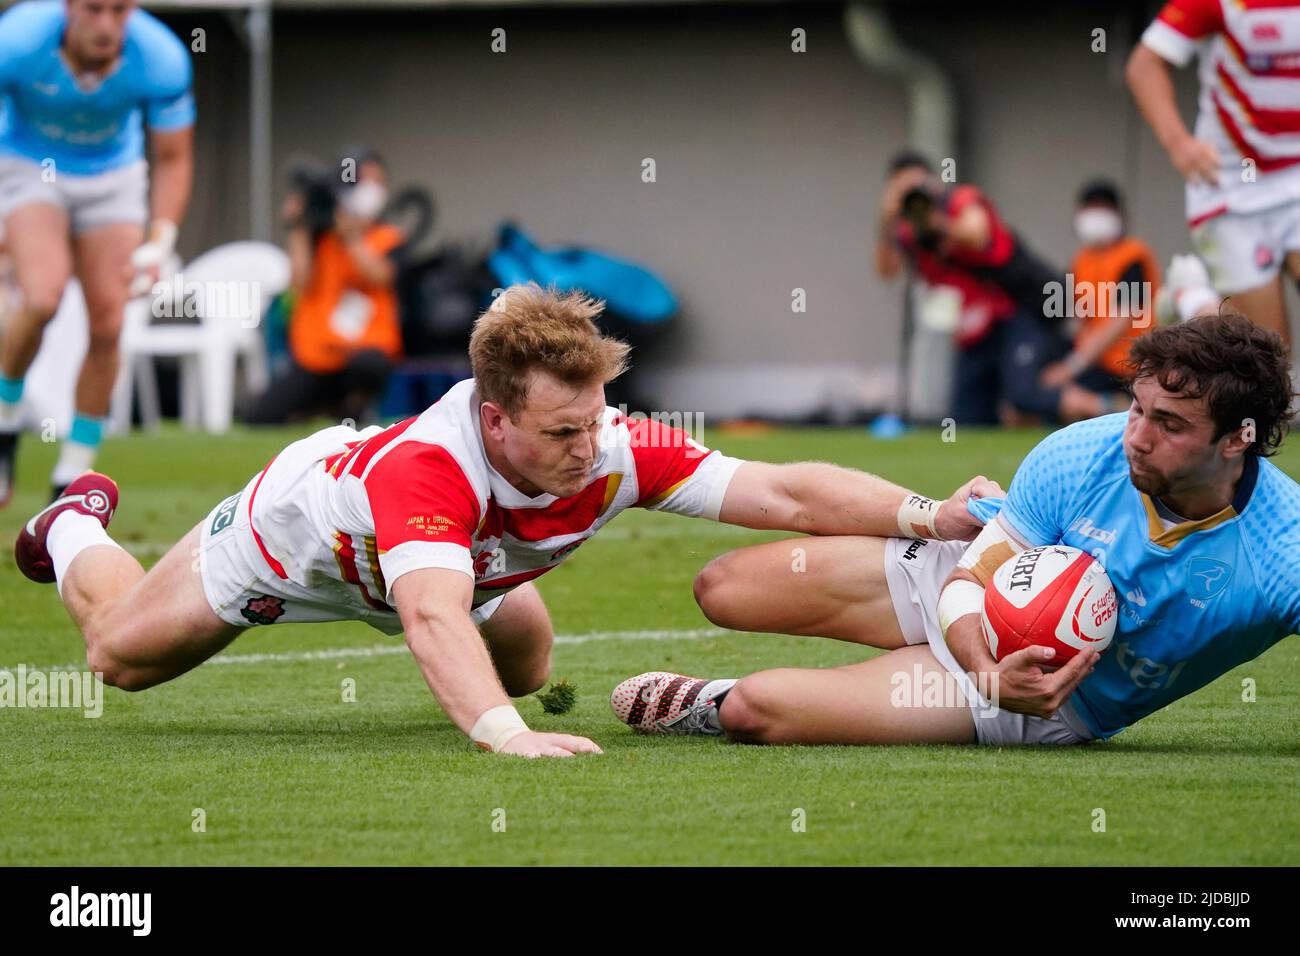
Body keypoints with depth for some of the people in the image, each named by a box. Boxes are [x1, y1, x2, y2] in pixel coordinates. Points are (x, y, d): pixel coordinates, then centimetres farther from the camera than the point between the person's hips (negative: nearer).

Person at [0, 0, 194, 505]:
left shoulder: (162, 60, -25)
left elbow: (173, 159, -9)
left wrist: (160, 244, -20)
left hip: (112, 178, 2)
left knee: (106, 327, -8)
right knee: (43, 298, -27)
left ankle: (71, 484, 7)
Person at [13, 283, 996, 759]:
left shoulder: (618, 450, -38)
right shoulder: (431, 466, -52)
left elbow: (786, 492, -40)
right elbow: (434, 617, -66)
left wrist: (932, 515, -53)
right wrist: (502, 736, -82)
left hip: (461, 560, 5)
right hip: (300, 522, -5)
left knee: (525, 669, 29)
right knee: (123, 653, 15)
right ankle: (77, 527, 50)